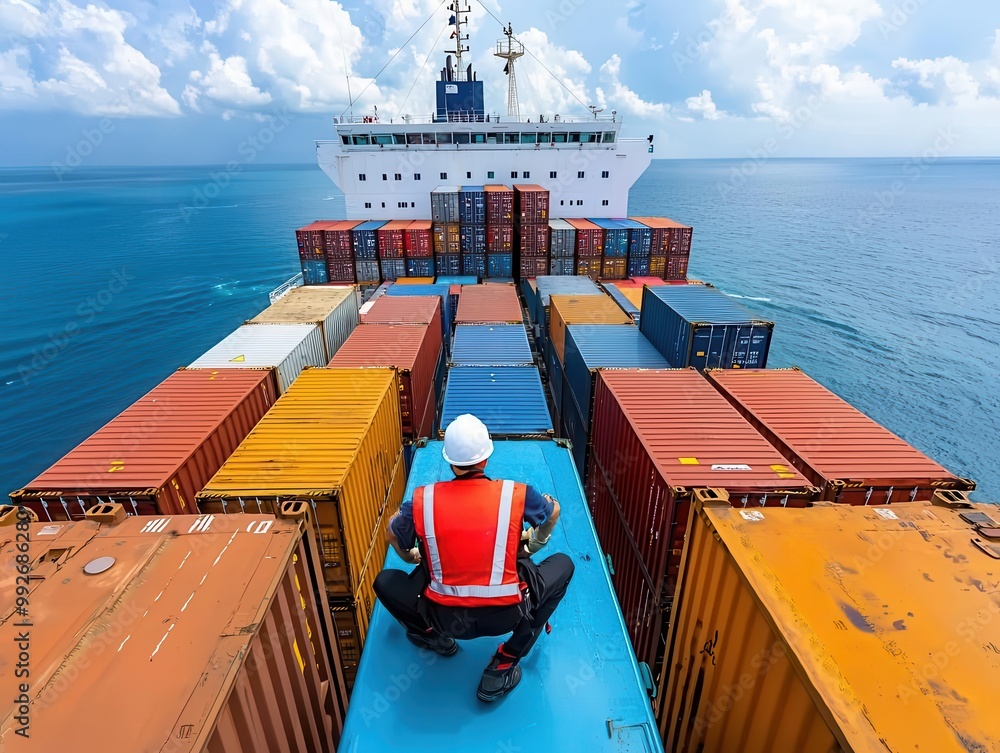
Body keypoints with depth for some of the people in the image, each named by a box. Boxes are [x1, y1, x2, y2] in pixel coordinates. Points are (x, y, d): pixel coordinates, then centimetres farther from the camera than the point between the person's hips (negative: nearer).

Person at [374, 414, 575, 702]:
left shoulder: (423, 500, -11)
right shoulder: (516, 494, -12)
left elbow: (394, 534, 11)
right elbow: (552, 512, 11)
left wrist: (411, 557, 34)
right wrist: (533, 545, 32)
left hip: (445, 617, 2)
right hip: (506, 614, -2)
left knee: (385, 580, 22)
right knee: (563, 565, 18)